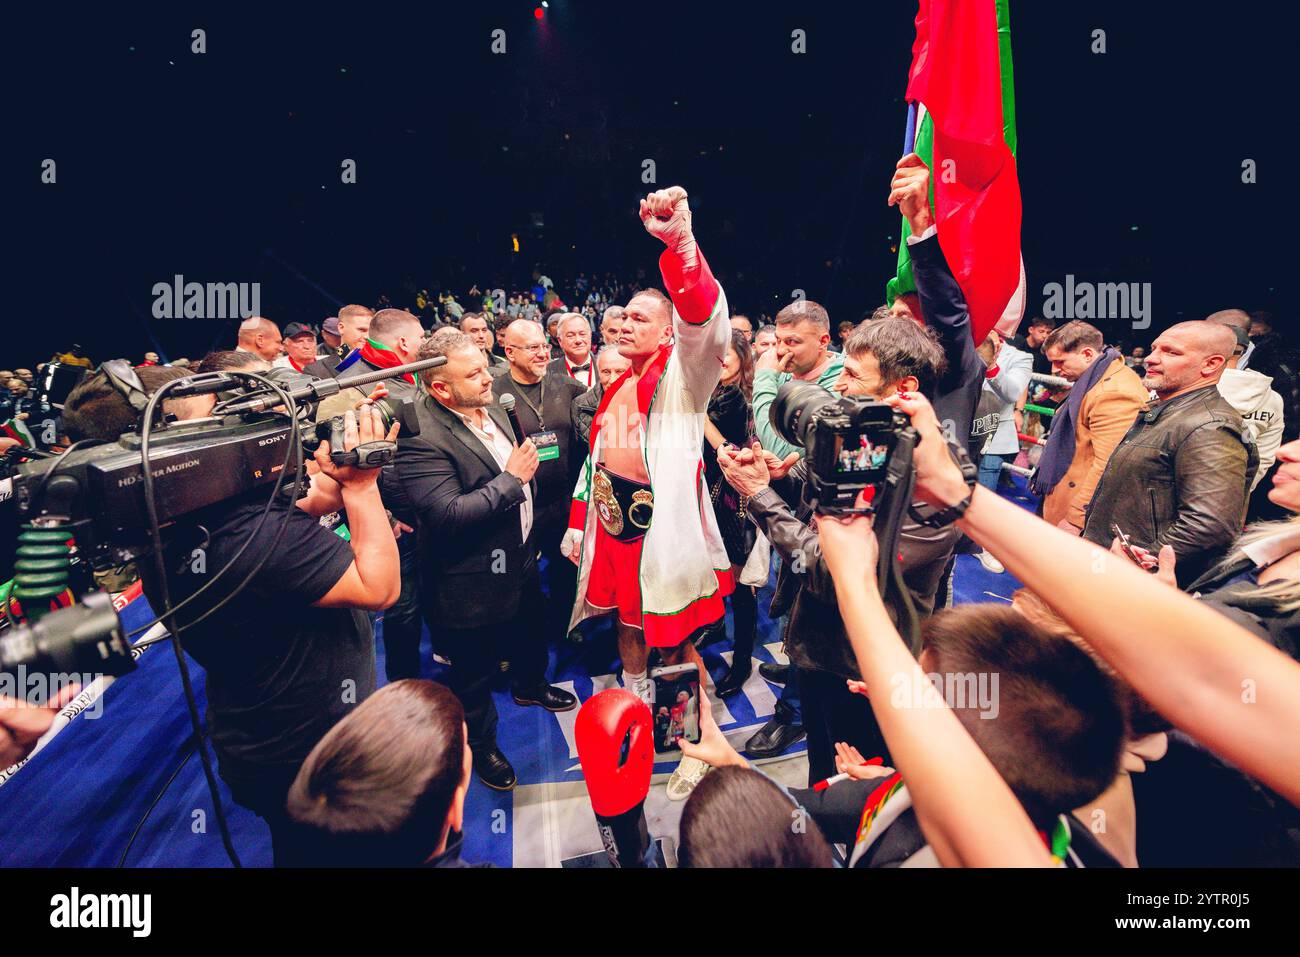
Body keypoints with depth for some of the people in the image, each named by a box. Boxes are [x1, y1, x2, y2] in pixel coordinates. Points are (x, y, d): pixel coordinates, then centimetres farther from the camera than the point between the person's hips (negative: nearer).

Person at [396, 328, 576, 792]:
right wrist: (511, 479, -29)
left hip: (521, 558, 9)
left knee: (529, 633, 32)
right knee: (475, 673, 14)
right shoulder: (421, 438, -29)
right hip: (474, 583, -8)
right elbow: (447, 514, -35)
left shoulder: (492, 408, -1)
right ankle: (481, 745, 38)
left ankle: (530, 685, 61)